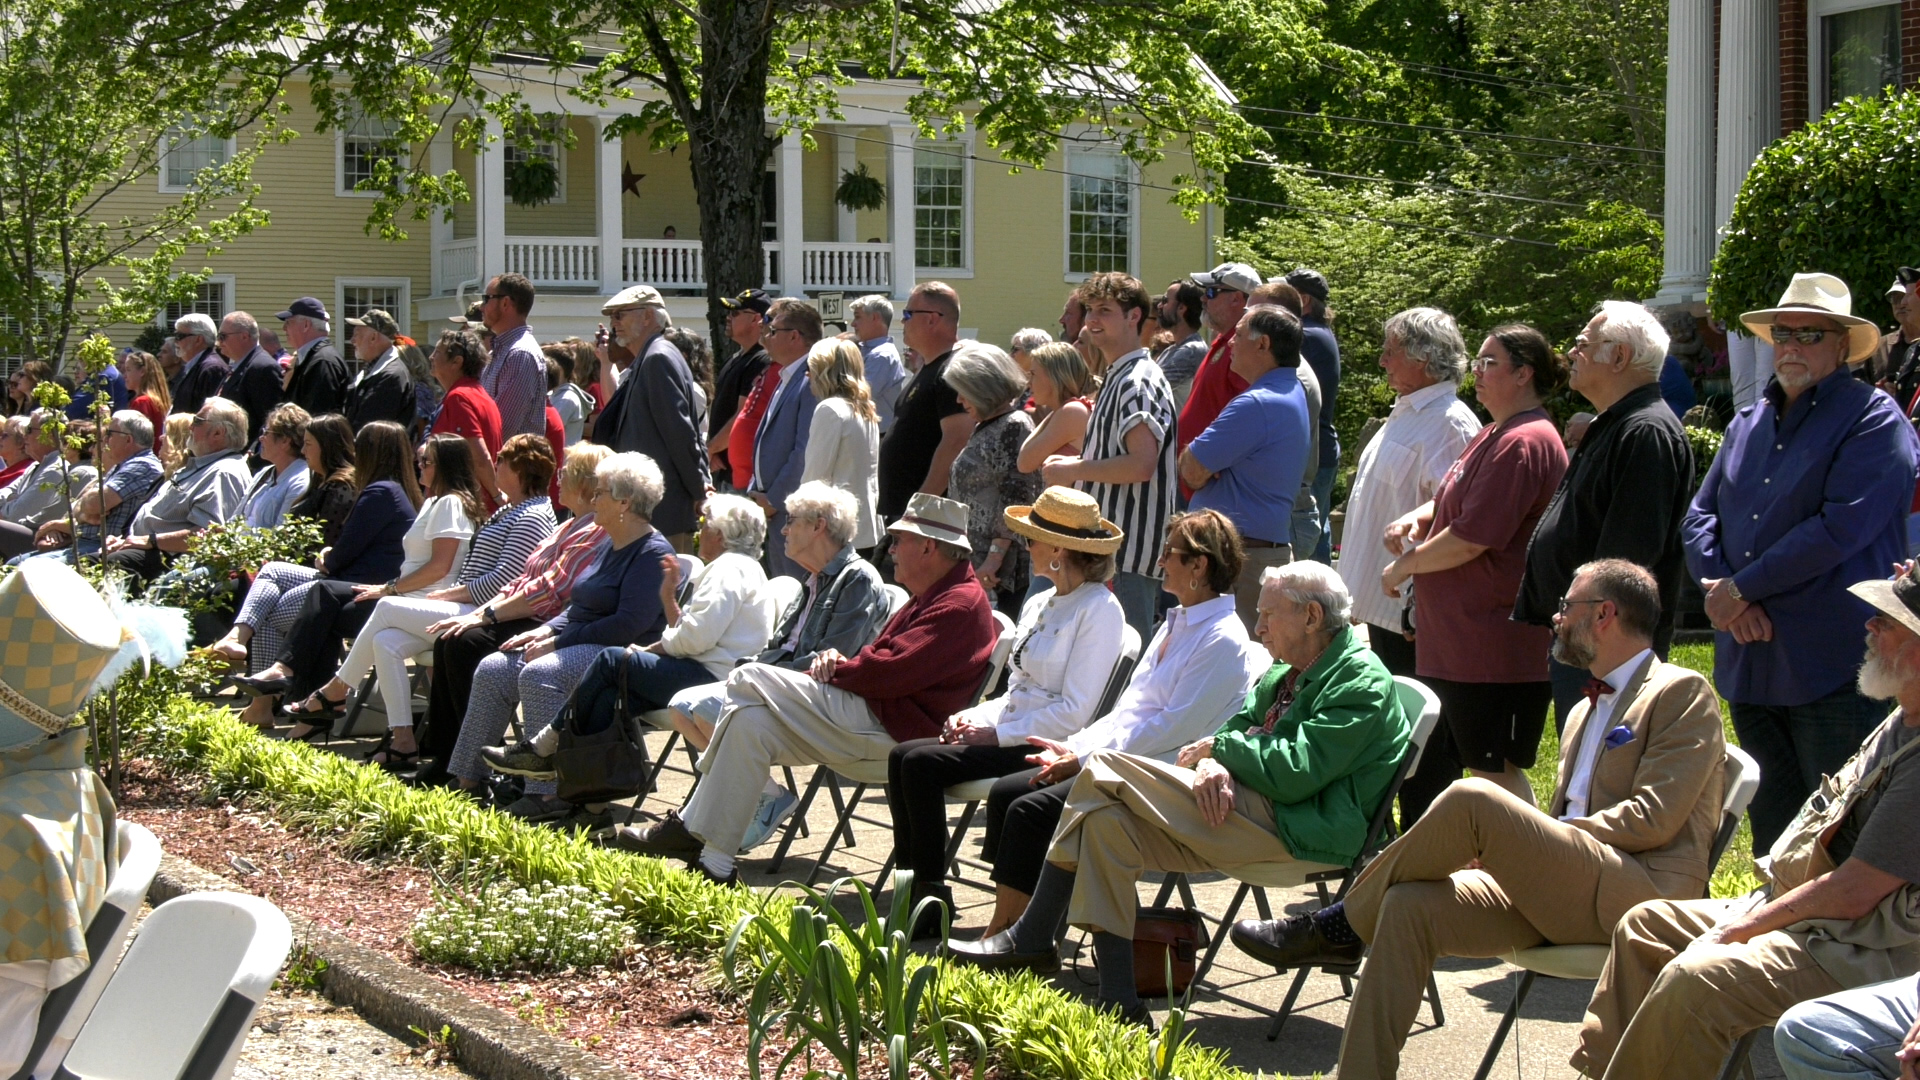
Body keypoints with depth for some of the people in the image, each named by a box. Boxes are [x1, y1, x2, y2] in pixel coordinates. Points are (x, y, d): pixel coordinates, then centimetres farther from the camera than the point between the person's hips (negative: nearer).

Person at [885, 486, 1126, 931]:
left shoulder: (1099, 610, -11)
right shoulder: (1040, 604, 18)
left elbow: (1074, 711, -17)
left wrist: (998, 733, -17)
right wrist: (974, 716, 4)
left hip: (1047, 746, -9)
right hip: (1011, 736, 9)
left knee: (922, 764, -21)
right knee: (903, 755, -8)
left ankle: (932, 899, -12)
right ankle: (915, 887, -8)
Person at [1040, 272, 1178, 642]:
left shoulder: (1138, 382, -15)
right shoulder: (1115, 378, 18)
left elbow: (1141, 464, -26)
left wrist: (1075, 470, -15)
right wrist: (1076, 465, 12)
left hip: (1128, 554, -11)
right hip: (1110, 545, 11)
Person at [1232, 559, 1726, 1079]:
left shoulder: (1682, 693, 1)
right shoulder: (1585, 712, 28)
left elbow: (1653, 819, -12)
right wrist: (1502, 851, 3)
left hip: (1642, 893, -8)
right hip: (1565, 890, 8)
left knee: (1473, 799, -26)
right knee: (1410, 905, -15)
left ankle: (1342, 925, -9)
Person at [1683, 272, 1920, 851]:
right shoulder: (1748, 424, 17)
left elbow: (1841, 528, -16)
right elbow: (1698, 520, 12)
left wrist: (1740, 587, -12)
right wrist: (1725, 594, -8)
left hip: (1833, 672, -7)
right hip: (1750, 666, 7)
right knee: (1772, 833, 13)